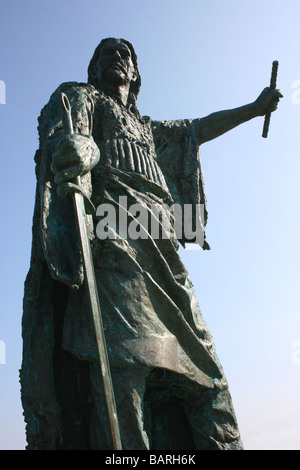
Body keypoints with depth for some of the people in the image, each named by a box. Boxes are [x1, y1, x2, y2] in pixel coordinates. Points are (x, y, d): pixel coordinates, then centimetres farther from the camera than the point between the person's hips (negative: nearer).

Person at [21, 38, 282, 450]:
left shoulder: (146, 129, 39)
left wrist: (253, 108, 54)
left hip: (160, 246, 7)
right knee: (125, 353, -27)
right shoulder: (79, 96, 22)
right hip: (113, 232, -7)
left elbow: (198, 130, 50)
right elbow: (64, 140, 0)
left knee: (198, 370, -6)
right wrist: (83, 149, -25)